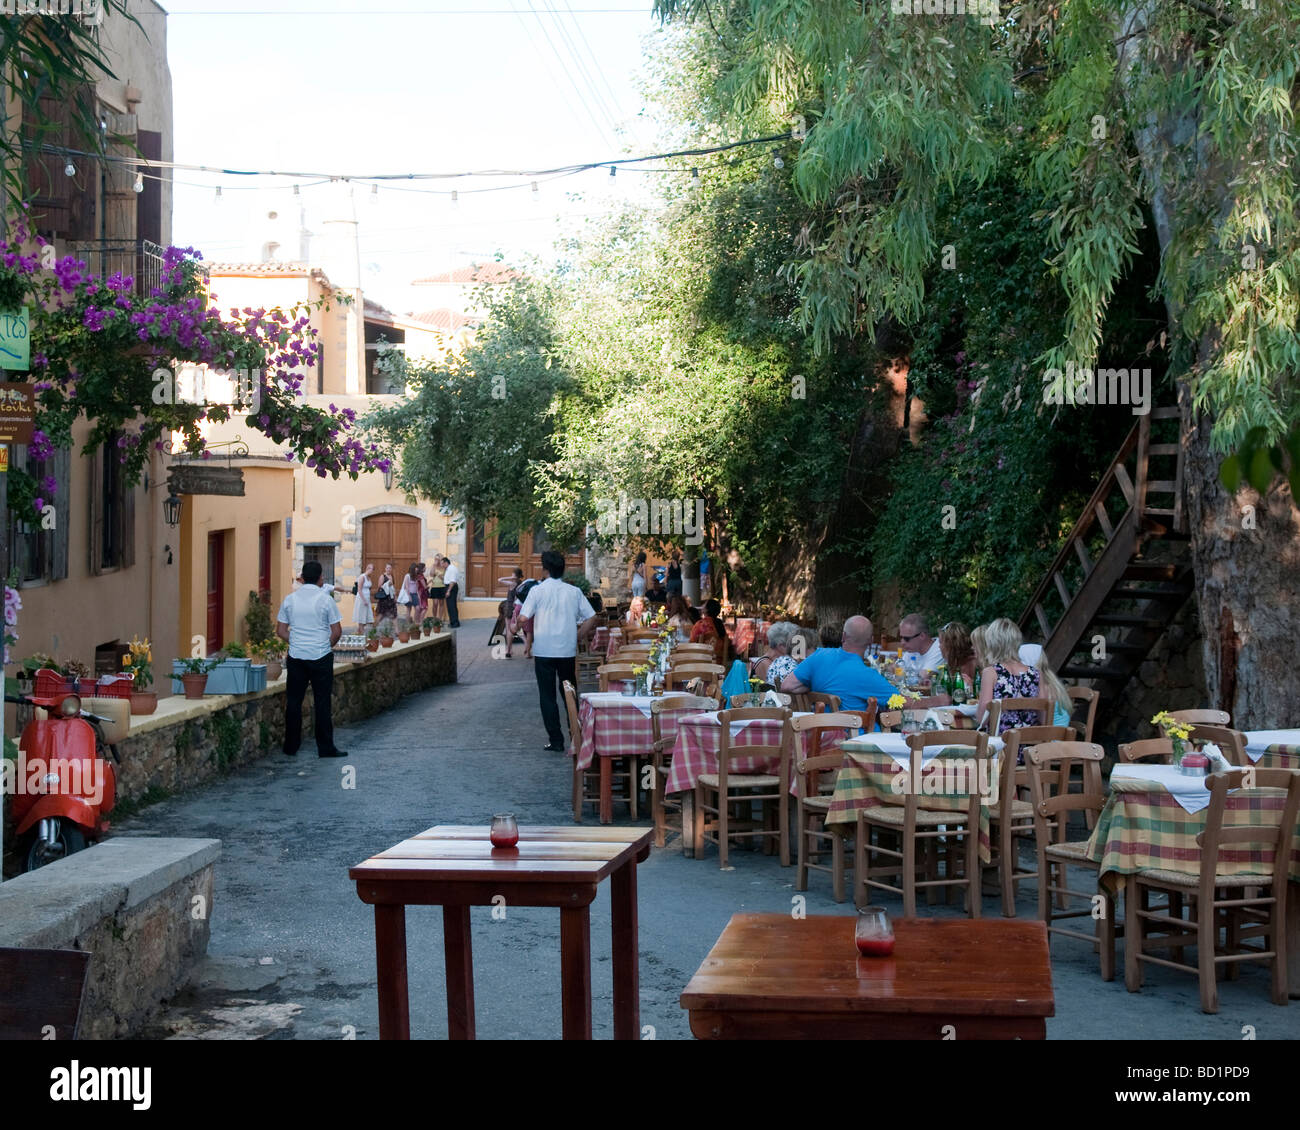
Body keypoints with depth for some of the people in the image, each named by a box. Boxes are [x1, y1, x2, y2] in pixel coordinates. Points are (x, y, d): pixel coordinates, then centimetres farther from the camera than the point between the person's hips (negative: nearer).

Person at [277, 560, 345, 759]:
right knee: (322, 702, 2)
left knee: (293, 701, 10)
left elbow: (280, 630, 6)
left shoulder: (290, 599, 3)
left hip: (296, 656, 3)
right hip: (321, 657, -3)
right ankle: (325, 747, 3)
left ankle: (291, 746, 14)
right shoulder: (325, 599, -7)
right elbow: (337, 631, -7)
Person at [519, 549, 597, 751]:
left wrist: (532, 635, 5)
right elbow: (591, 618, -1)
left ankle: (556, 740, 4)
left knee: (547, 696, 5)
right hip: (568, 651, 2)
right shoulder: (574, 591, 1)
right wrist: (577, 636, 10)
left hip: (543, 650, -2)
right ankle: (576, 734, 18)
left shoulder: (538, 591, -7)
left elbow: (524, 619, -13)